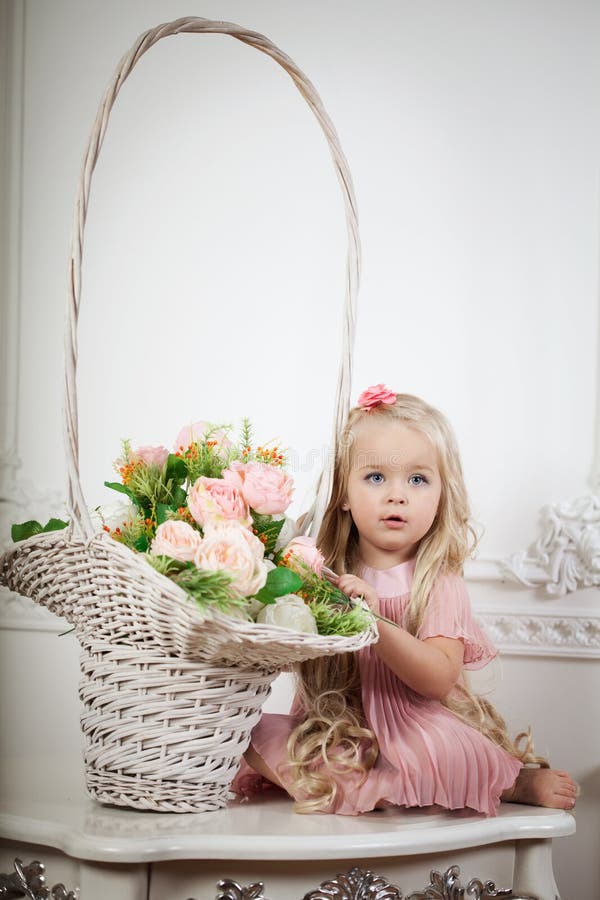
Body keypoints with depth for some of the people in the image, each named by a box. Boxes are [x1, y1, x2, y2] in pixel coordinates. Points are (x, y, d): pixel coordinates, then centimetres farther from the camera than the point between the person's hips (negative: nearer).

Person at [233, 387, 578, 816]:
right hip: (334, 729, 4)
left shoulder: (439, 582, -6)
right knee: (247, 731, -20)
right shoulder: (323, 572, 2)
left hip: (414, 731, -4)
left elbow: (439, 679, -21)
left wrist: (374, 622, -34)